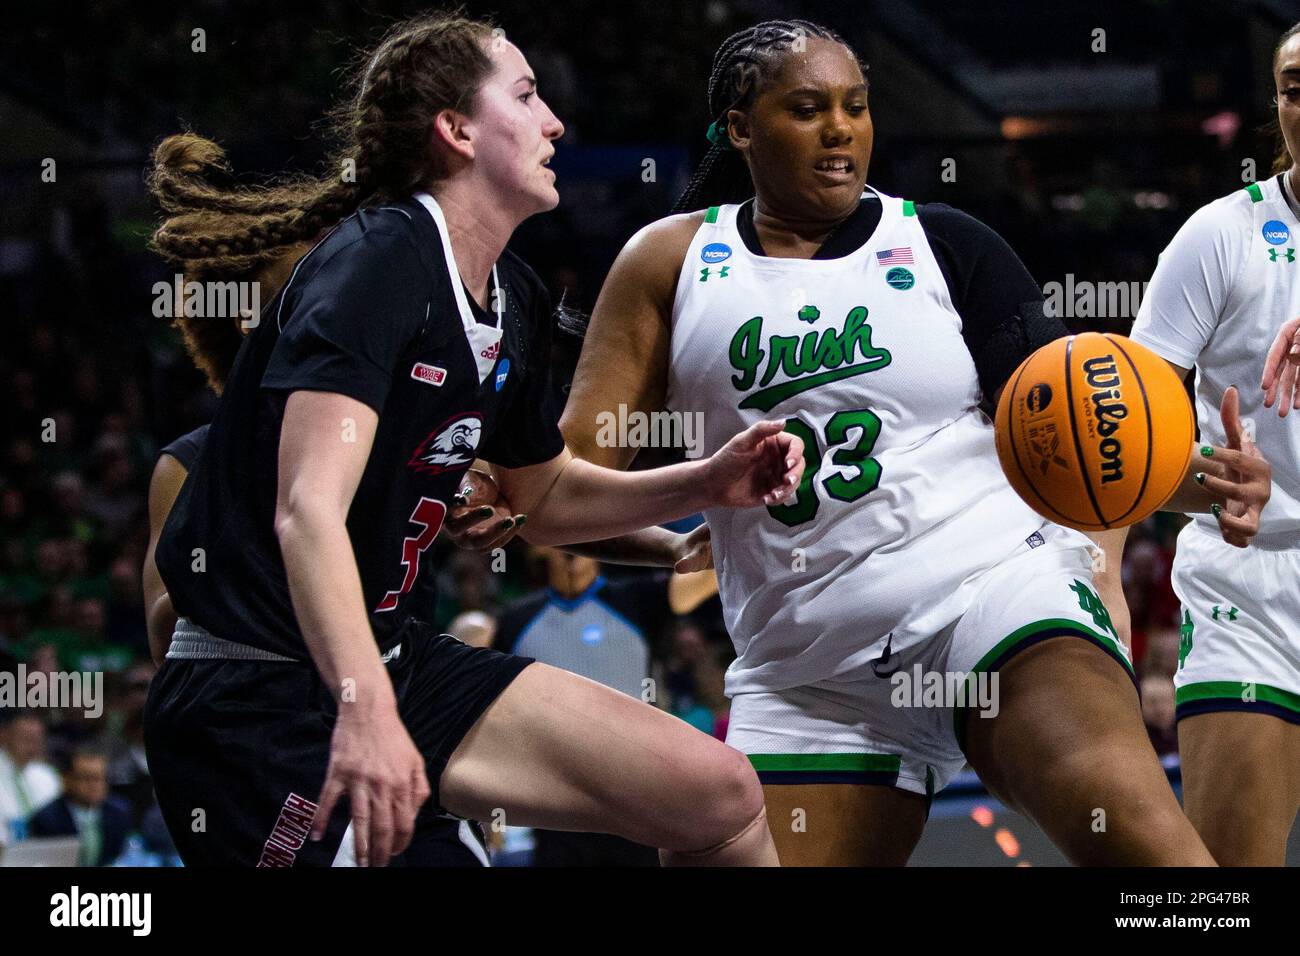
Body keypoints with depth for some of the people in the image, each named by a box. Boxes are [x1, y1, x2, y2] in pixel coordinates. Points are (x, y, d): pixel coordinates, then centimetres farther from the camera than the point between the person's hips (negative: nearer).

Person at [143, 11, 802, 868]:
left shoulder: (516, 302, 10)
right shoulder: (380, 260, -18)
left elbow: (543, 498, 27)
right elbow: (308, 511, -30)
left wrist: (706, 483, 9)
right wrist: (364, 709, -44)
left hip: (391, 661, 9)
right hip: (258, 696, -9)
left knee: (720, 798, 1)